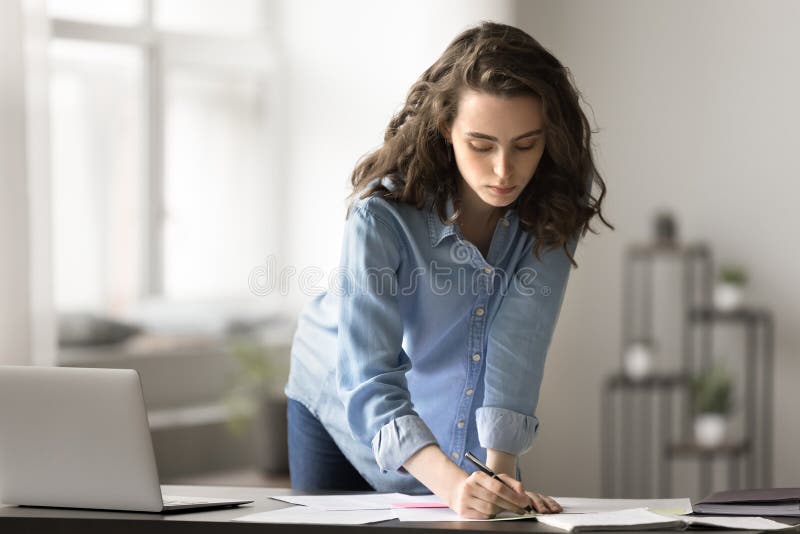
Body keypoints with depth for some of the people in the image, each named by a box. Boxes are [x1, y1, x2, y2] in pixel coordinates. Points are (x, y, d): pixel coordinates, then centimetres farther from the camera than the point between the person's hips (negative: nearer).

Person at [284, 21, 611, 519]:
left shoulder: (555, 208, -21)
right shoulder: (384, 216, -31)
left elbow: (518, 343, -28)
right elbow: (369, 379, -39)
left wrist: (501, 471, -39)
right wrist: (449, 481, -53)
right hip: (347, 418, -2)